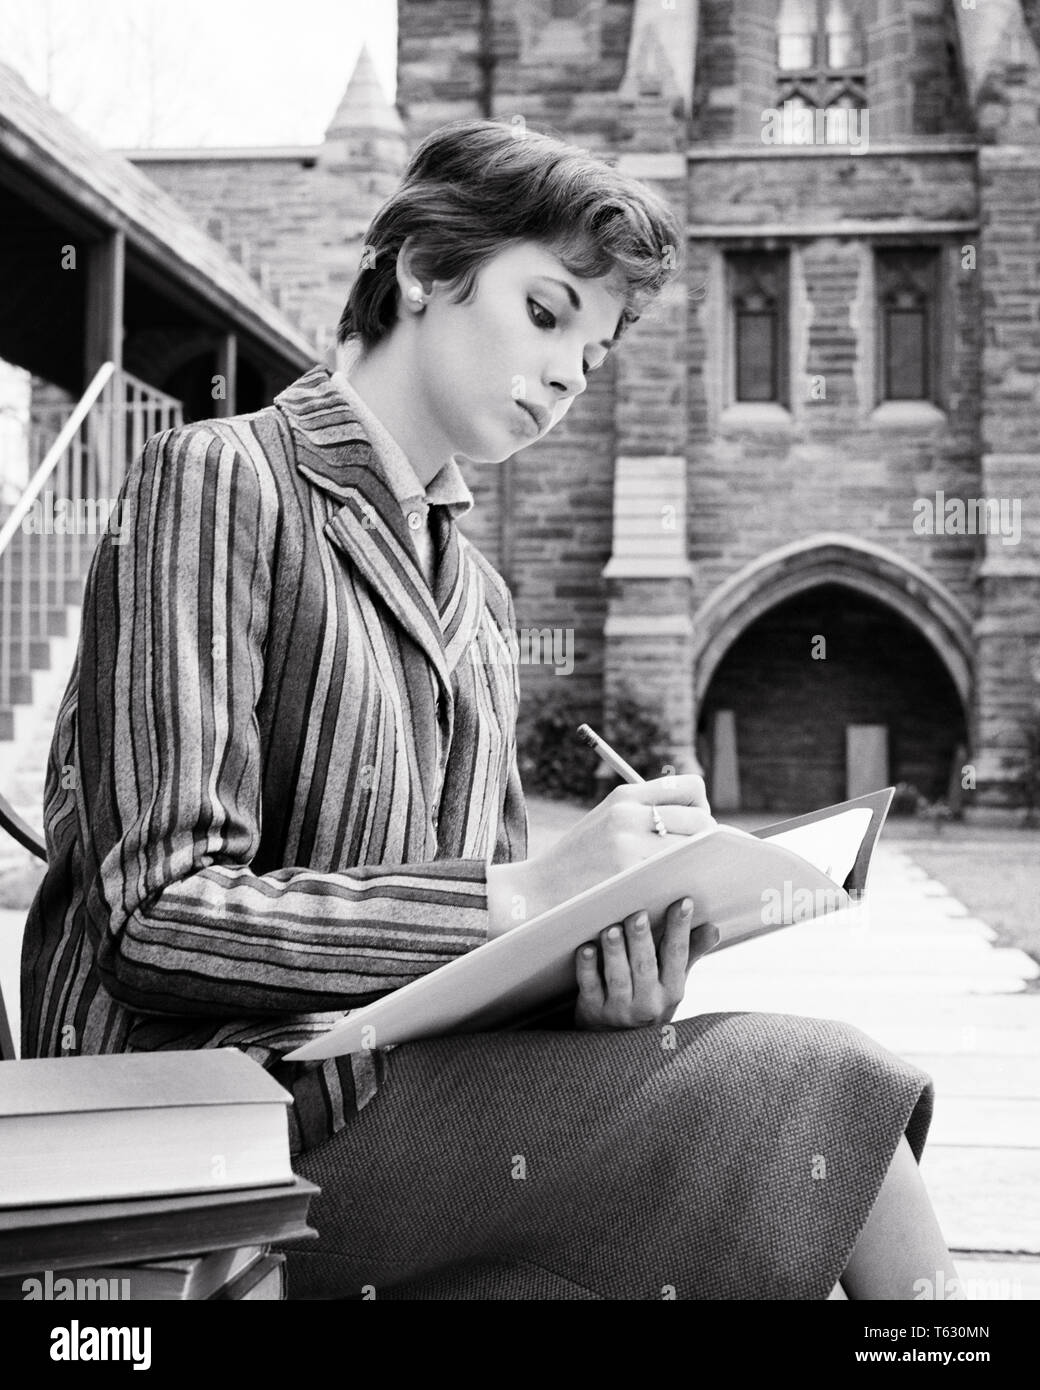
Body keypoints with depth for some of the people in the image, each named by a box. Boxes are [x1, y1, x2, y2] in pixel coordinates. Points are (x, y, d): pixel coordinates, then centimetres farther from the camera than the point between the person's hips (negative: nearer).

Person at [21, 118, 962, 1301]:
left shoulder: (478, 595, 20)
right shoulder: (220, 482, -4)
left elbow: (485, 915, 13)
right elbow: (157, 920, -14)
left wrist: (598, 950, -11)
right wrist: (522, 895, -21)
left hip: (409, 1072, 7)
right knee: (810, 1089, -19)